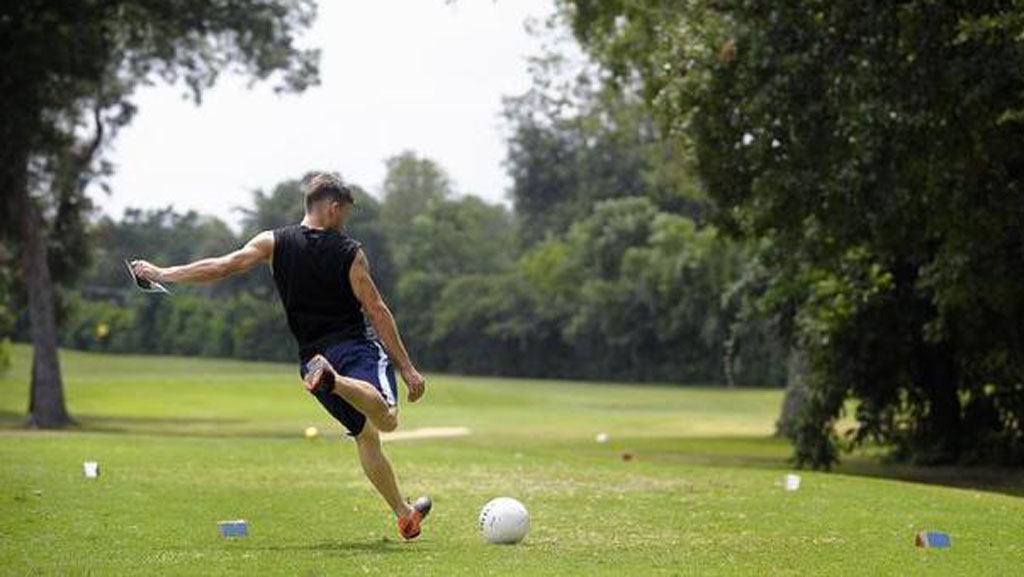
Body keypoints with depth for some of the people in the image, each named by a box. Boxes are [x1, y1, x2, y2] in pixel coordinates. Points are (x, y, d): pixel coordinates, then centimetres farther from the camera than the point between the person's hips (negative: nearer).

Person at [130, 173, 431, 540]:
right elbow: (377, 312, -1)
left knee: (365, 435, 19)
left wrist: (161, 274, 18)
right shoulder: (350, 252, 1)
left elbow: (221, 268, 5)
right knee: (386, 420, -29)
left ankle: (405, 516, 19)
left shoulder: (274, 244, 8)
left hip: (311, 353, 5)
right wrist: (407, 368, 2)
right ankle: (334, 380, -53)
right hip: (355, 345, -5)